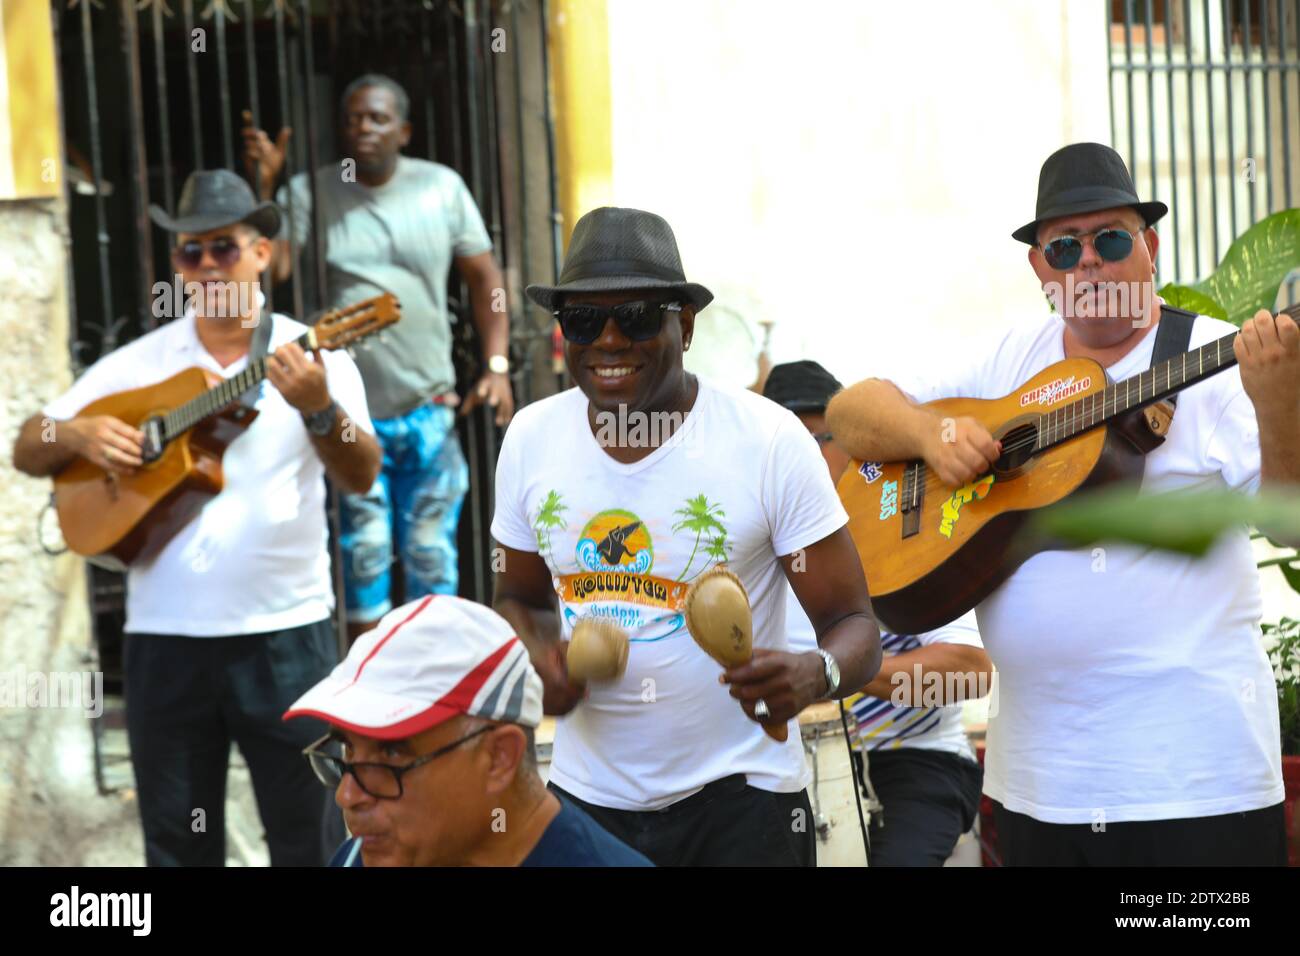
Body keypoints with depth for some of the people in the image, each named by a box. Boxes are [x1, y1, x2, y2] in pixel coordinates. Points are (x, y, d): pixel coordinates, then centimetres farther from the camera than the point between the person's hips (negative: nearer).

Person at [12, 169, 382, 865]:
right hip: (164, 637, 2)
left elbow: (361, 477, -11)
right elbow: (27, 451, 11)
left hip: (284, 632, -2)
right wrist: (78, 435, -10)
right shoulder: (137, 363, 7)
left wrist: (318, 409, -29)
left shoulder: (310, 357, 0)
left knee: (307, 839, 2)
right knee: (177, 845, 10)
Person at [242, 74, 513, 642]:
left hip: (429, 408, 2)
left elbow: (483, 277, 9)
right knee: (363, 552, 1)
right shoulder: (310, 193, -1)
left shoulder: (441, 187, 5)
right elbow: (272, 268, -13)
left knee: (432, 551, 8)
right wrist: (262, 187, -23)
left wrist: (496, 367, 0)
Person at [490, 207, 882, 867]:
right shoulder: (531, 438, -2)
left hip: (736, 796, -3)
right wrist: (539, 658, -9)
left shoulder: (769, 440, -14)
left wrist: (813, 675, -33)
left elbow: (854, 626, -11)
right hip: (586, 794, 4)